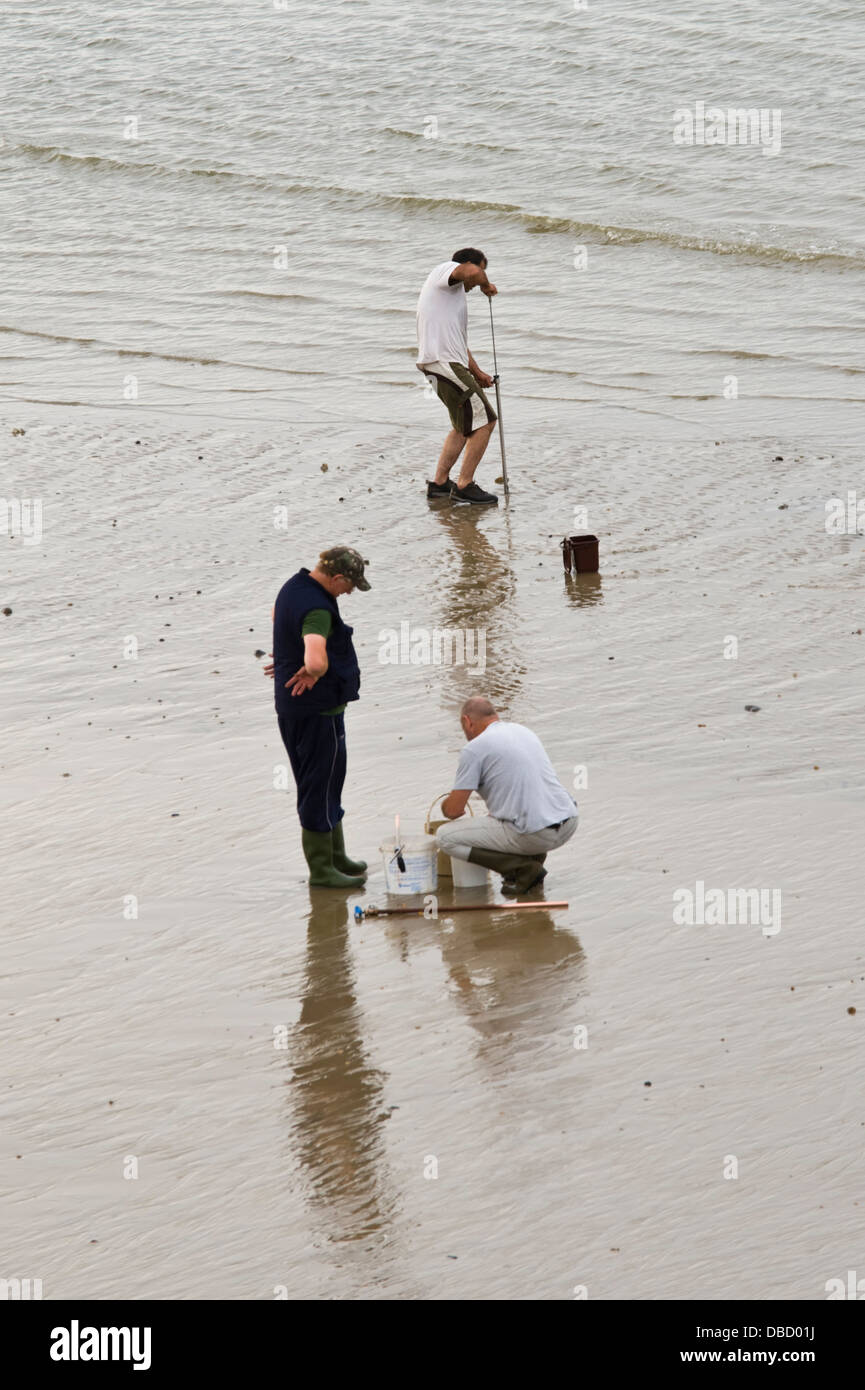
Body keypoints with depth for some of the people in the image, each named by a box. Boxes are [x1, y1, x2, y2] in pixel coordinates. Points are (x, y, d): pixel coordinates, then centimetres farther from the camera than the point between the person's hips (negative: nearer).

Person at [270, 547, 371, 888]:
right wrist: (314, 672, -22)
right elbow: (316, 660, -44)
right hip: (319, 708, -10)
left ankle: (335, 856, 32)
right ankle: (321, 869, 8)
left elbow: (277, 616, 30)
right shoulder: (317, 609, -27)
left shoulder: (293, 585, 6)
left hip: (290, 703, 10)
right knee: (321, 786, 0)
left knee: (324, 784, 21)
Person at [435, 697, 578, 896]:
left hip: (533, 834, -8)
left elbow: (454, 810, -5)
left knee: (445, 837, 2)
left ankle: (523, 868, -3)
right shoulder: (524, 731, 18)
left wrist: (445, 805, 20)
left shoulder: (474, 749, -5)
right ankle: (535, 857, 17)